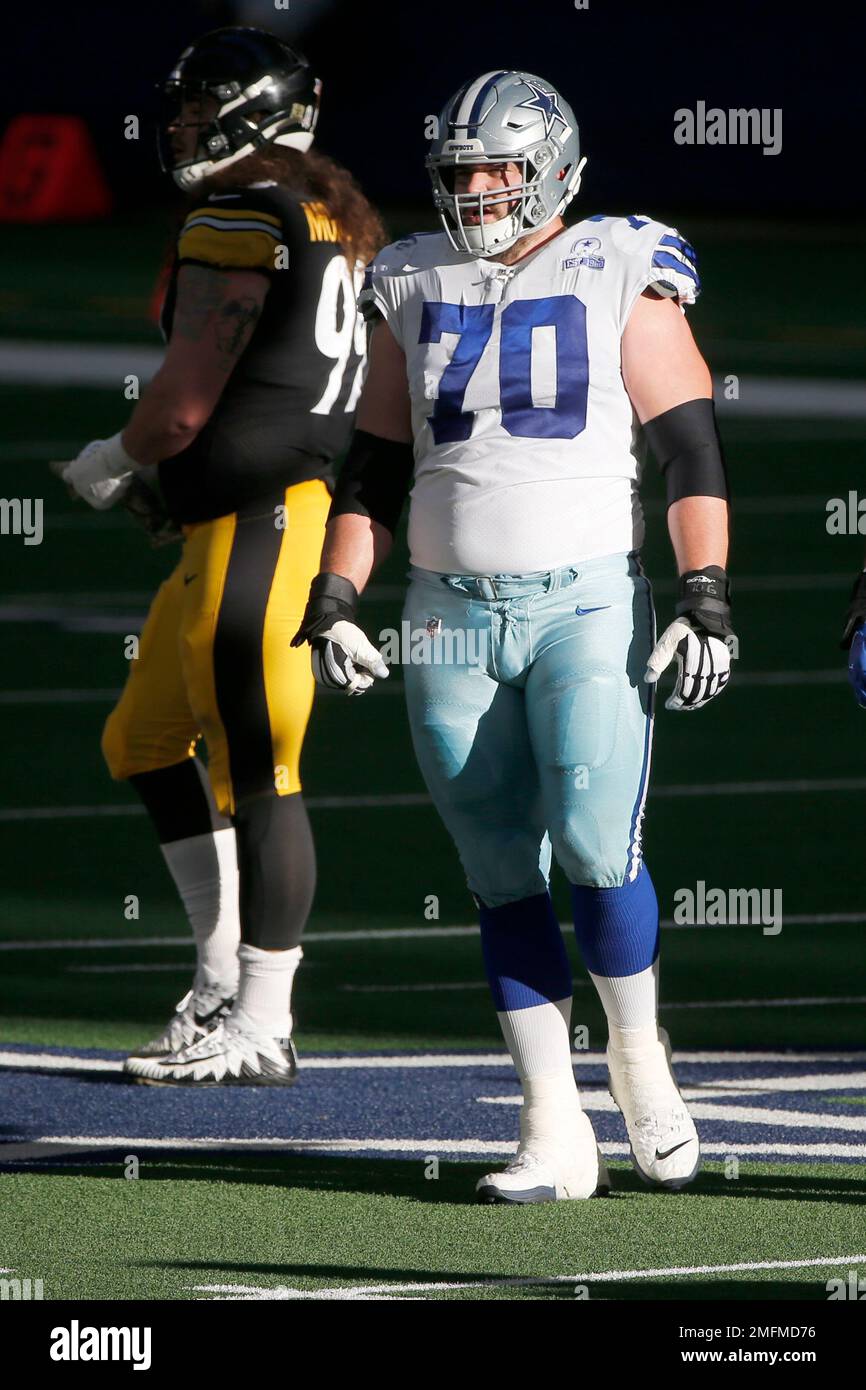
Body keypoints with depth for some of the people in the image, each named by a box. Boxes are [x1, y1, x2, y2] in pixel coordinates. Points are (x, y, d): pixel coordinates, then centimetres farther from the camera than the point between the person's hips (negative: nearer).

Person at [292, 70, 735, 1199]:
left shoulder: (621, 280, 0)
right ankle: (555, 1134, 6)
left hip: (588, 607, -4)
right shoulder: (414, 291, 12)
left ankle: (638, 1058, 9)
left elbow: (691, 454, -4)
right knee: (505, 878, 2)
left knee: (596, 846, -16)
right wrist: (334, 602, 9)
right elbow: (374, 469, 17)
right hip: (453, 617, 4)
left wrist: (706, 599, -12)